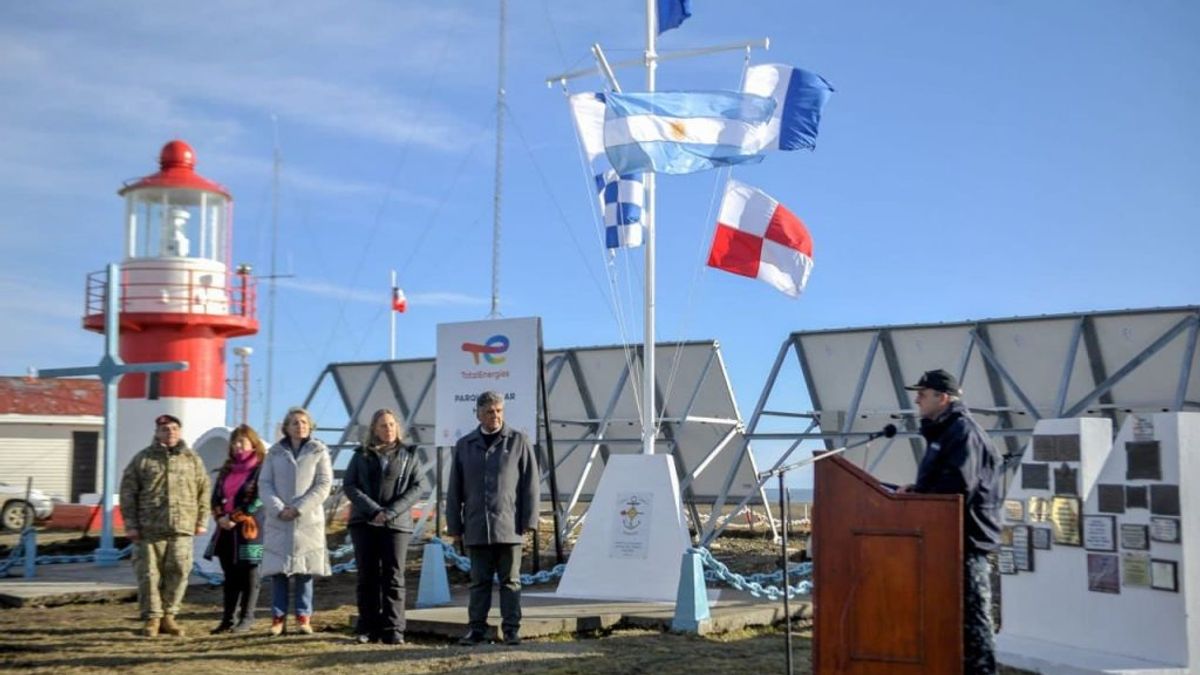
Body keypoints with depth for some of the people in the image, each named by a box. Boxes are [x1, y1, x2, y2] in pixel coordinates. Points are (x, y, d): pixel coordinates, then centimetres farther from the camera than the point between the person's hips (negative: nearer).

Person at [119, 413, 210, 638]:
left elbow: (203, 491, 14)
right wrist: (130, 524, -1)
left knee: (179, 572, -1)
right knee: (149, 573, -1)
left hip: (181, 528, 1)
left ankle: (168, 615, 13)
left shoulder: (193, 460, 12)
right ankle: (151, 618, 10)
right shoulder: (142, 459, 6)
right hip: (149, 528, -1)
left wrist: (201, 521, 8)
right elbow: (128, 493, 5)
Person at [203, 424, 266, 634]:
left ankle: (246, 619, 3)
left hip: (249, 529, -6)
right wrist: (220, 516, -4)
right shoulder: (226, 470, 17)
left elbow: (258, 501, -12)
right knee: (230, 576, 10)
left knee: (248, 575, 0)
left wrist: (235, 518, -14)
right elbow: (215, 496, 14)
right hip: (226, 530, 7)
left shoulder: (261, 469, -5)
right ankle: (228, 618, 14)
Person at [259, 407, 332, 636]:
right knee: (278, 570, 0)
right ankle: (278, 617, 5)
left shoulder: (319, 451, 3)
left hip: (308, 520, -1)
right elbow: (264, 483, 4)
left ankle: (304, 618, 3)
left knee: (304, 570, -1)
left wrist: (299, 508, -11)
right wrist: (278, 508, -10)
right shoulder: (275, 452, 9)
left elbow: (324, 485, -3)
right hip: (278, 521, 2)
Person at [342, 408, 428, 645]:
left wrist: (391, 511, -11)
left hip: (397, 524, -1)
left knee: (394, 577, -5)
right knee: (367, 576, 3)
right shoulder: (361, 455, 10)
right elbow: (348, 485, 1)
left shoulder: (409, 454, 9)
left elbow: (419, 486, 0)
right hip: (364, 522, 1)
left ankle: (393, 629, -4)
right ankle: (368, 628, 7)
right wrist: (373, 510, -12)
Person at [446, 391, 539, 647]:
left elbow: (530, 484, -1)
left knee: (510, 580, 3)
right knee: (479, 581, 8)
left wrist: (529, 520, -6)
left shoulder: (518, 441, 2)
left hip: (509, 527, -2)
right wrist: (454, 525, 6)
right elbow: (454, 490, 10)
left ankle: (511, 629, 8)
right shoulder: (464, 446, 9)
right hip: (476, 527, 2)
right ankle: (477, 629, 13)